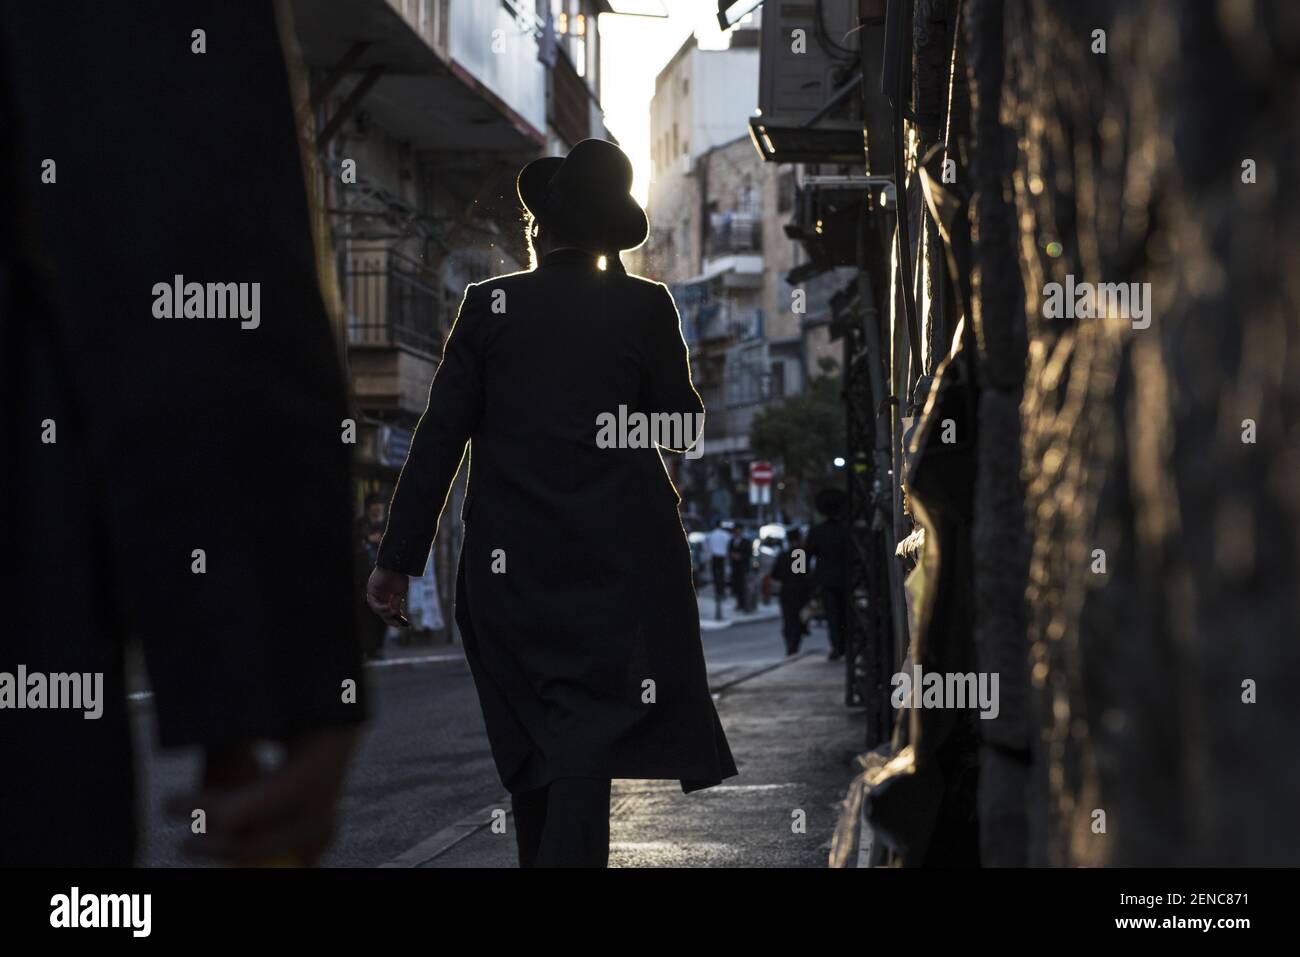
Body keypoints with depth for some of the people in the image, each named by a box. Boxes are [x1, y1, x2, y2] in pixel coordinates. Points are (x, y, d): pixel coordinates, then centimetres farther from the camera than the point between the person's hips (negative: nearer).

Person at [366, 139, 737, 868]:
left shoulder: (489, 306, -1)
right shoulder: (644, 306, -2)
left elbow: (440, 436, -3)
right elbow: (685, 426, 5)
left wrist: (399, 559, 1)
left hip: (510, 563, 2)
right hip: (617, 561, -1)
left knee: (532, 747, 14)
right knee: (588, 751, -4)